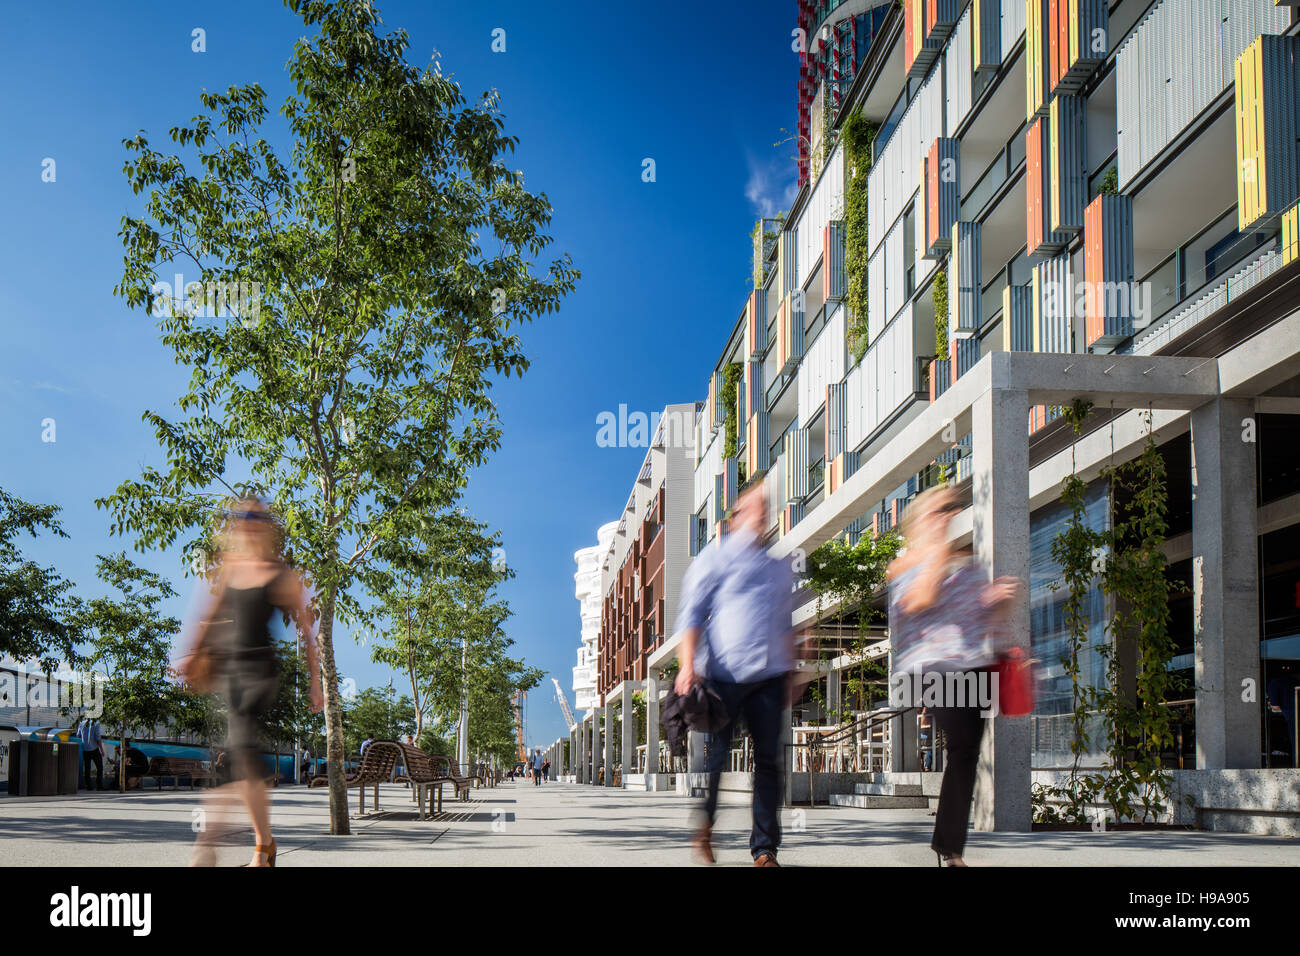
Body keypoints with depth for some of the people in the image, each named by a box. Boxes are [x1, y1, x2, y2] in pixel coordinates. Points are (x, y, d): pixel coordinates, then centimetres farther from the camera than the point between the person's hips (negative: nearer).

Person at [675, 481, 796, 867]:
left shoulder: (780, 568, 21)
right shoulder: (716, 557, 5)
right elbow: (692, 613, -1)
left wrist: (789, 676, 18)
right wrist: (688, 665, -12)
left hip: (769, 676, 4)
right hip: (725, 673, -4)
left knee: (769, 760, 1)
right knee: (714, 755, -3)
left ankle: (765, 849, 8)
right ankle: (702, 831, 19)